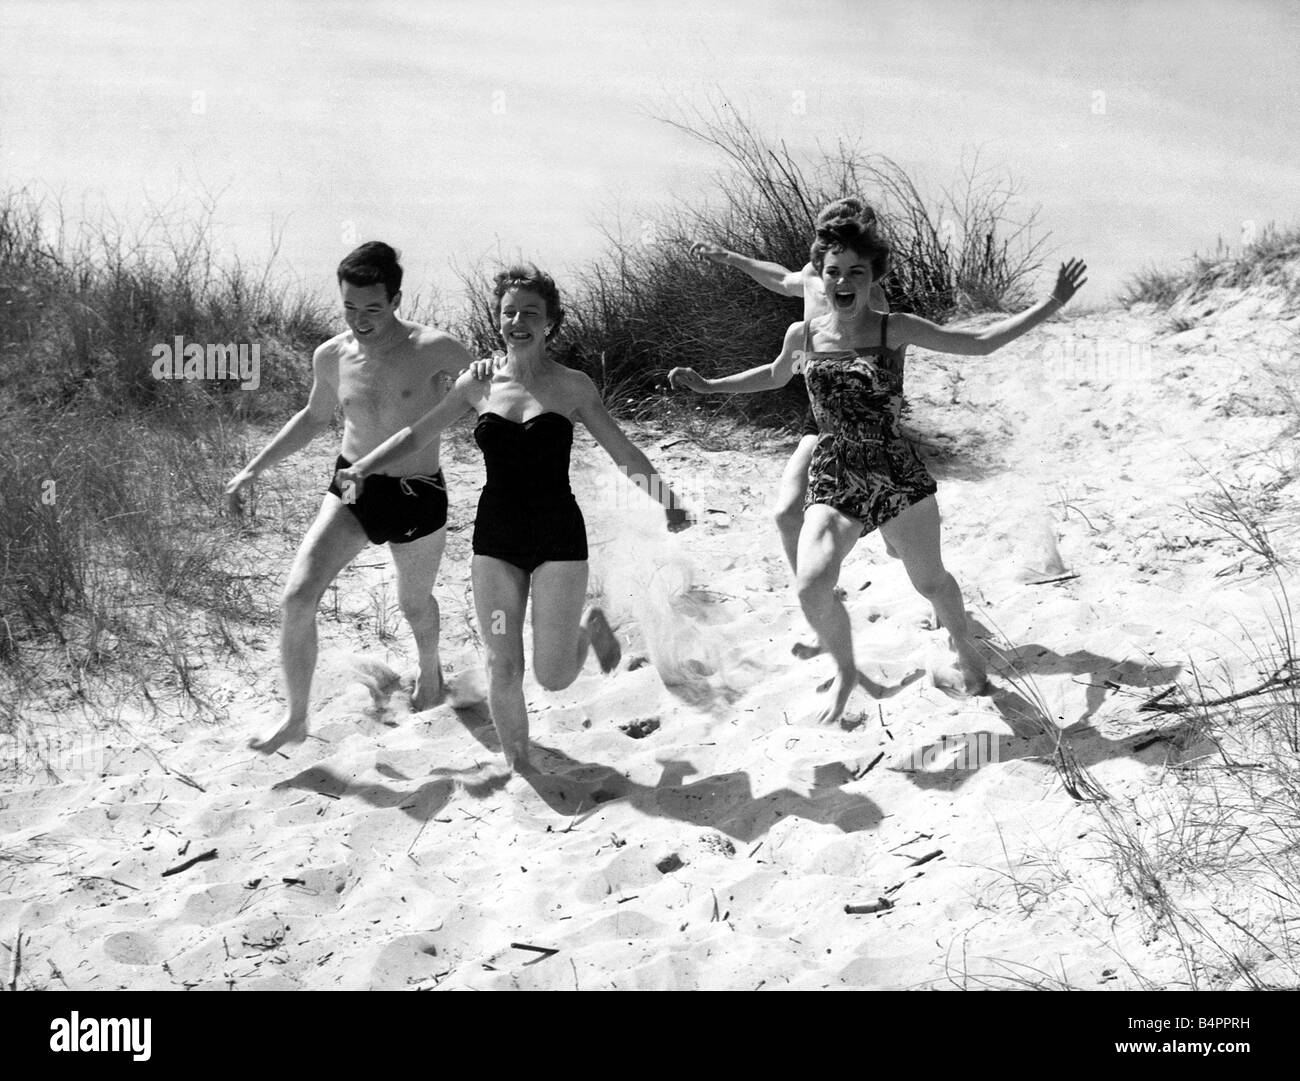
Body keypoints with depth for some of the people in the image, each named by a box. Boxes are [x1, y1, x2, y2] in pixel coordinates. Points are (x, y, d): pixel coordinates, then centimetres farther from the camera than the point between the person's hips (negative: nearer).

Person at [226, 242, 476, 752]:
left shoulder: (435, 350, -17)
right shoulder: (331, 357, -3)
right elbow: (314, 417, 16)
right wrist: (254, 469, 15)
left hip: (417, 497, -3)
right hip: (352, 488, 3)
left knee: (415, 604, 19)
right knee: (296, 599, -10)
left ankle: (429, 671, 54)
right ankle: (295, 719, 7)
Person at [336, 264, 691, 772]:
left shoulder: (572, 386, -2)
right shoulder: (478, 385, 3)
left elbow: (624, 453, 0)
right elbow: (417, 434, 13)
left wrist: (664, 497, -12)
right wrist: (362, 468, 4)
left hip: (559, 538, -2)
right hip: (496, 538, 2)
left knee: (553, 677, -1)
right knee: (503, 668, 0)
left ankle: (590, 627, 33)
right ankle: (518, 766, 20)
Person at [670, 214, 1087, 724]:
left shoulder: (895, 330, -6)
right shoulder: (803, 335, 2)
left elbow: (980, 342, -1)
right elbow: (776, 375, 25)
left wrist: (1051, 303, -5)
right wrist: (708, 385, 24)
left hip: (896, 471, -1)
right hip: (834, 476, 1)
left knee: (930, 579, 9)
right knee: (811, 586, -18)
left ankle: (966, 652, 41)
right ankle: (845, 672, 11)